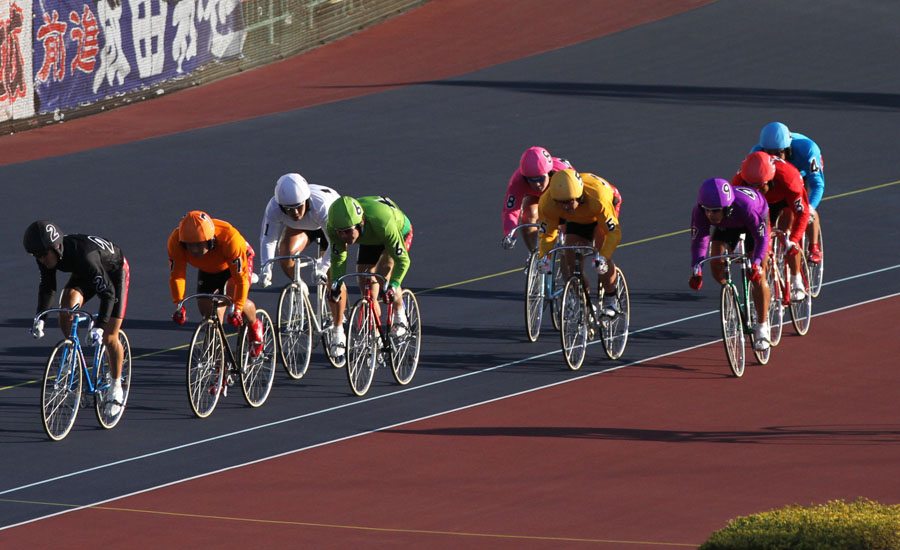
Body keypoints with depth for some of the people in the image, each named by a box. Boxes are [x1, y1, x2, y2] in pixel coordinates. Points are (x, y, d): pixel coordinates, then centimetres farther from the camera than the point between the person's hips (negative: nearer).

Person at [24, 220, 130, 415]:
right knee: (68, 305, -25)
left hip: (113, 272, -6)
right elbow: (47, 286, -8)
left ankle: (116, 388, 10)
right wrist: (40, 318, -20)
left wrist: (99, 326, -48)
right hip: (84, 274, 6)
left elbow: (107, 293, -41)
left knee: (109, 337, -7)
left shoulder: (83, 255, -43)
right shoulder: (48, 254, -23)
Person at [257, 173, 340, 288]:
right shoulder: (273, 208, -36)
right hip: (299, 227, 2)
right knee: (285, 253, -24)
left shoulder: (322, 206, -44)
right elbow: (268, 240, -31)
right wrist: (266, 269, -47)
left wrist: (323, 268, -54)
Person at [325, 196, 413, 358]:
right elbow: (338, 259, -20)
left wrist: (393, 286, -52)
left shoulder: (381, 222, -46)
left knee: (384, 268, -29)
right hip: (370, 241, 4)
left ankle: (399, 317, -9)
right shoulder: (334, 227, -34)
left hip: (400, 233, -4)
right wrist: (336, 283, -38)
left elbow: (402, 260, -39)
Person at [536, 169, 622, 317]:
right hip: (577, 220, 4)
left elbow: (613, 232, -39)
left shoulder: (597, 198, -45)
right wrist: (545, 257, -38)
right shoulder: (547, 203, -35)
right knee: (569, 261, -10)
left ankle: (610, 301, -4)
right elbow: (548, 233, -21)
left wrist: (603, 256, -52)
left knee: (602, 258, -23)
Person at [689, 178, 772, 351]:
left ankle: (762, 329, -1)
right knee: (716, 266, -15)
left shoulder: (745, 205, -45)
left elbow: (761, 237, -38)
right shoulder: (700, 212, -36)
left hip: (757, 219, -4)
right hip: (726, 225, 4)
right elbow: (698, 241, -32)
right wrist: (696, 270, -46)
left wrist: (756, 263, -53)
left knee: (757, 275, -12)